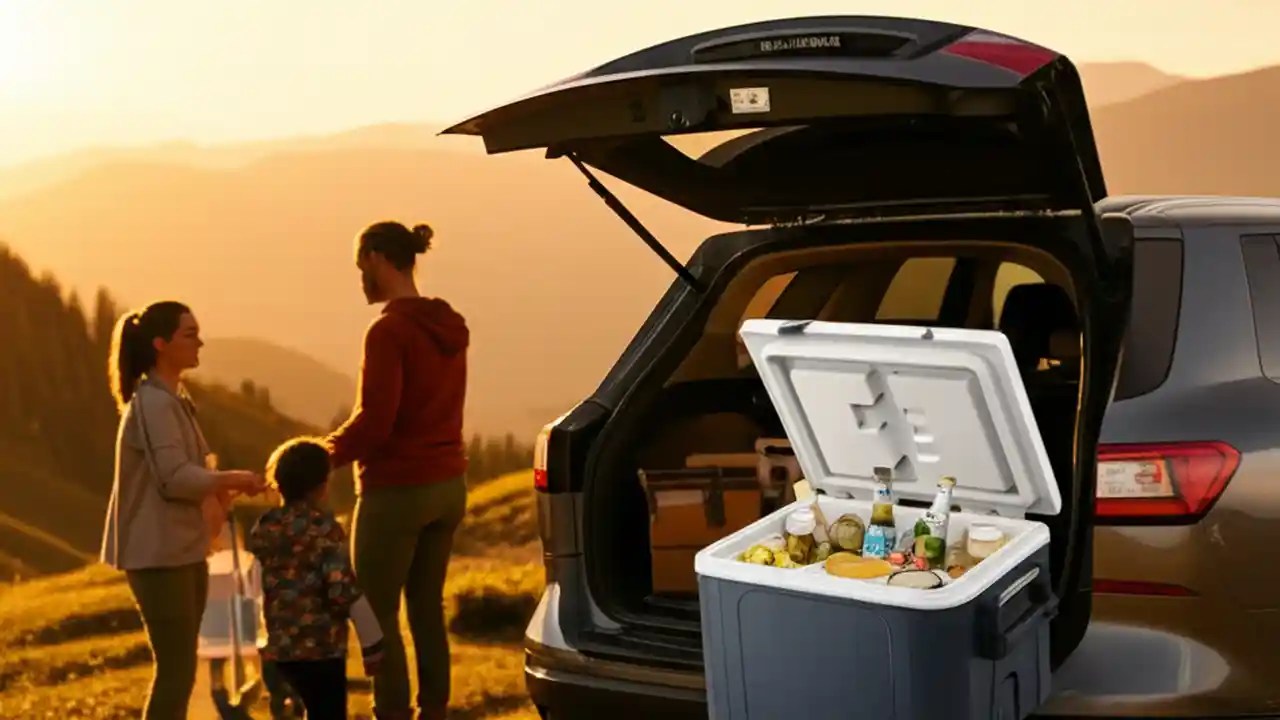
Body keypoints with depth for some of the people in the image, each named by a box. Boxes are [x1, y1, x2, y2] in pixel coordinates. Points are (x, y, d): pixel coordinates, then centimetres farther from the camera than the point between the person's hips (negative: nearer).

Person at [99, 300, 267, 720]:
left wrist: (221, 488, 1)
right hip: (159, 554, -10)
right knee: (175, 668, -8)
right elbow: (174, 477, -23)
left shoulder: (173, 400, 15)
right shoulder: (153, 403, -16)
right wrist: (233, 478, -12)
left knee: (181, 666, 15)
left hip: (183, 551, 10)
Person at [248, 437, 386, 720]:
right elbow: (344, 590, -16)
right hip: (321, 643, -6)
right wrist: (372, 642, -9)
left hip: (279, 644, 7)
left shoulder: (262, 528, 6)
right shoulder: (324, 528, -12)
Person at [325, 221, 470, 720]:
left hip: (396, 489, -8)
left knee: (379, 615, 2)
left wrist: (323, 455, -5)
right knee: (427, 609, 15)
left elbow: (375, 420, -20)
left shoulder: (389, 330, -17)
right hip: (446, 484, 8)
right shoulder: (449, 328, 9)